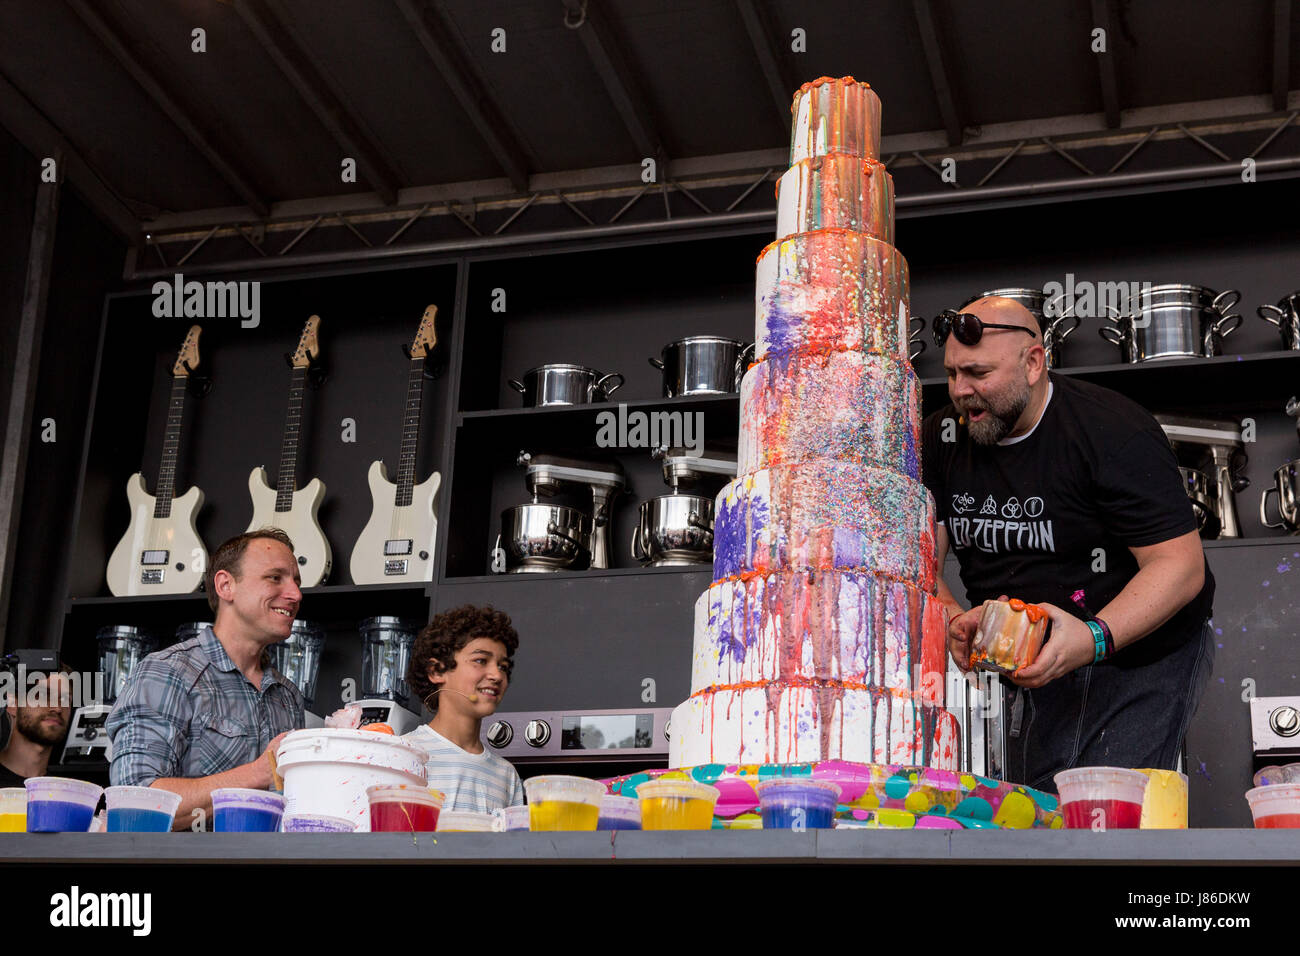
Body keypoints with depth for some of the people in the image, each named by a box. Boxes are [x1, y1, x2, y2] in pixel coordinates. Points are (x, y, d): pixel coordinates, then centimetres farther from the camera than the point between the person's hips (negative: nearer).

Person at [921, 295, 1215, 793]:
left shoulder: (1114, 432, -17)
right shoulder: (940, 439, -1)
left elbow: (1182, 564, -22)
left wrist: (1094, 638, -36)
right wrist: (953, 621, -22)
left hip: (1140, 659, -5)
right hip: (1033, 665, 5)